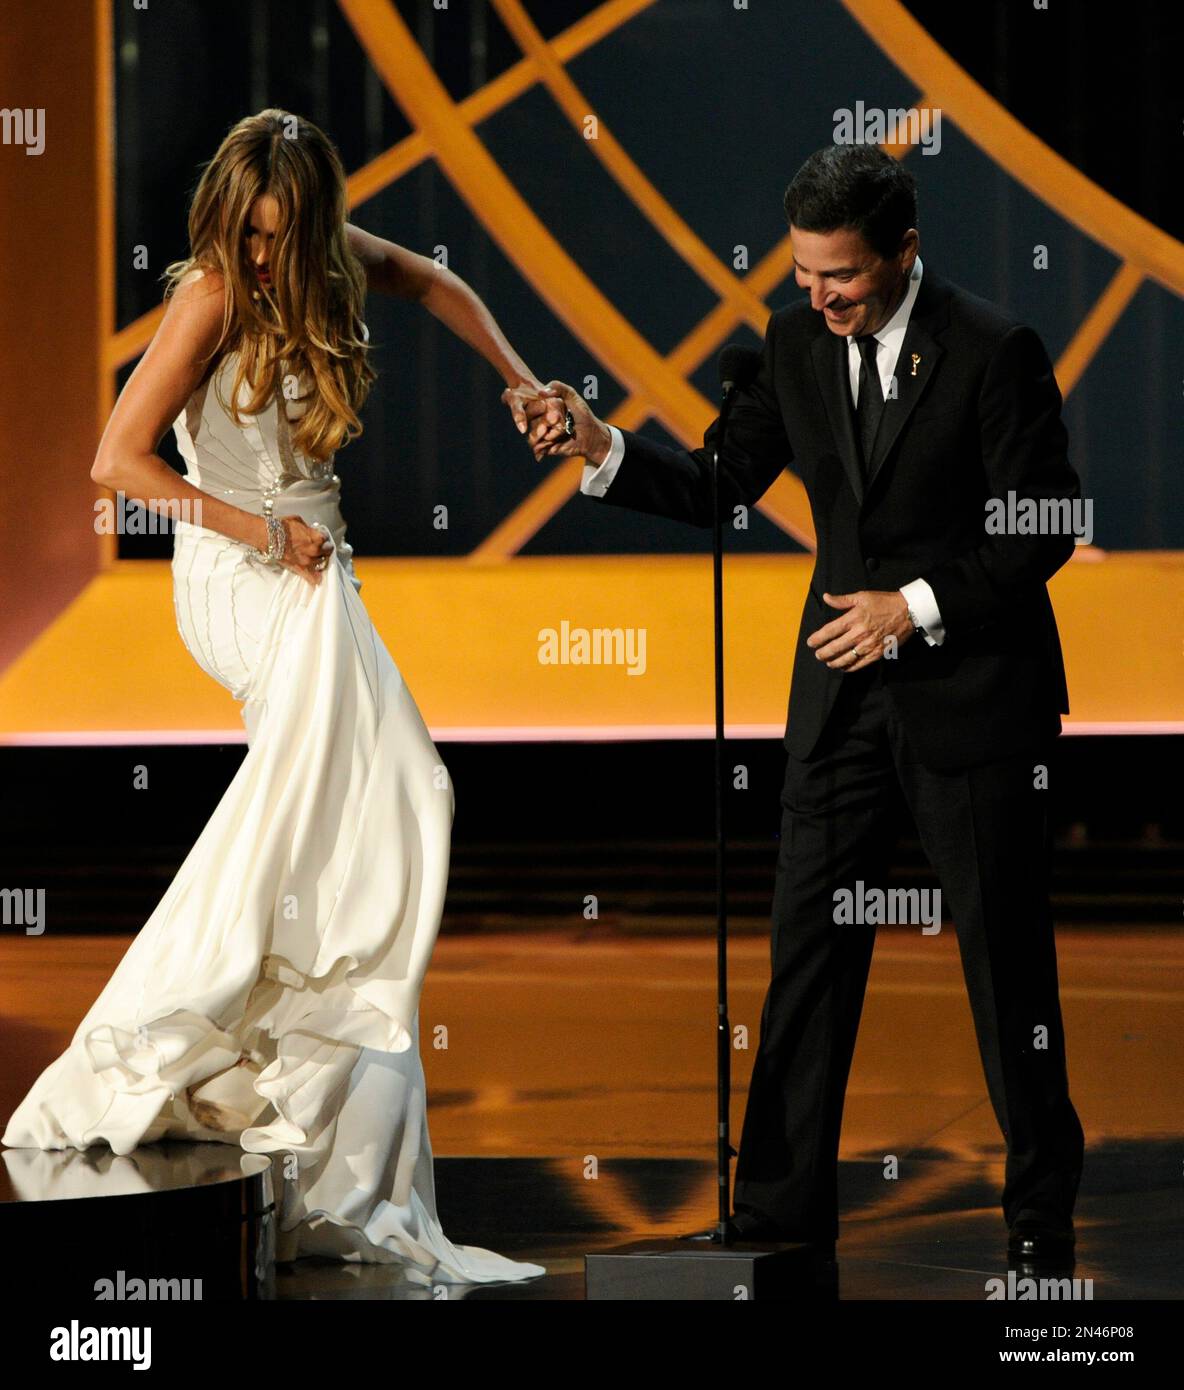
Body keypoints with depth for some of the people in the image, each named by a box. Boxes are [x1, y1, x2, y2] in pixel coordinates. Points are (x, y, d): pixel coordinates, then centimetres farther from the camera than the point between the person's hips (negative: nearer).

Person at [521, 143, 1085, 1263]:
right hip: (842, 691, 5)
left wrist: (919, 607, -18)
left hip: (971, 692, -5)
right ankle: (782, 1211, 11)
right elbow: (722, 483, 7)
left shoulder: (994, 351, -13)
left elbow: (1046, 529, -12)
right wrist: (600, 447, -7)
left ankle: (1041, 1211, 19)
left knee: (1007, 958, 5)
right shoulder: (797, 342, 3)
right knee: (807, 949, 4)